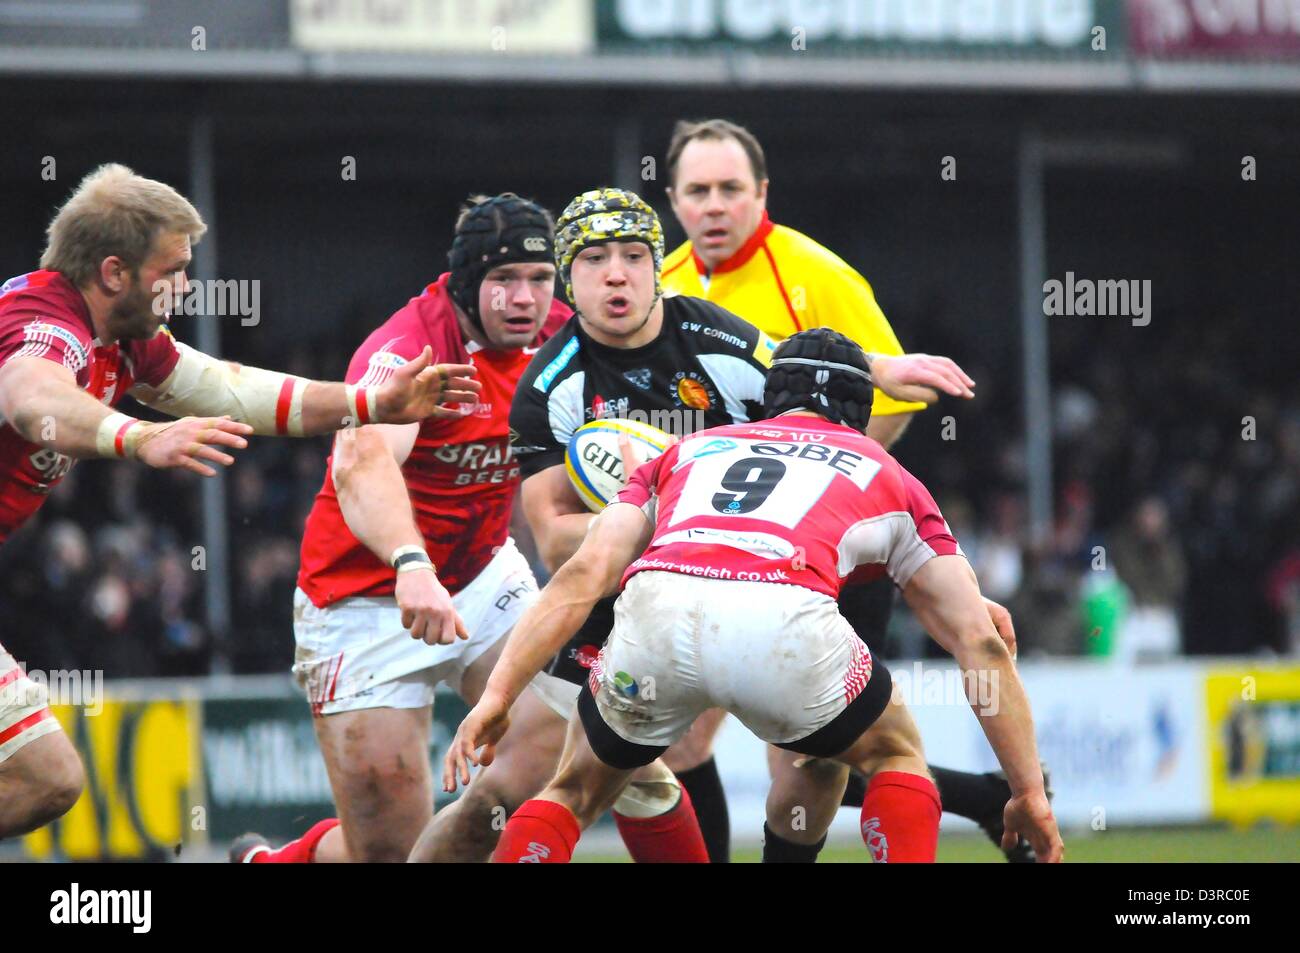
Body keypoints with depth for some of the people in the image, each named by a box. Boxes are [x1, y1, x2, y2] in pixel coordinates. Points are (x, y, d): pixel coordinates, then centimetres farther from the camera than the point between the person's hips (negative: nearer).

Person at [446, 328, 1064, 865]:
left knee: (575, 790, 29)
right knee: (895, 756, 29)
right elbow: (979, 640, 29)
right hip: (787, 617, -2)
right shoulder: (887, 478, 34)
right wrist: (1029, 790, 34)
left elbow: (583, 575, 20)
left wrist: (496, 695, 15)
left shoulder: (688, 451, 36)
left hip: (654, 611, 2)